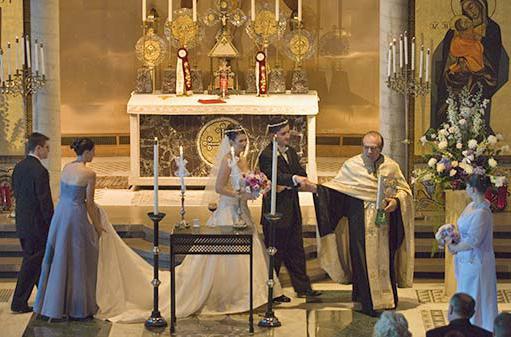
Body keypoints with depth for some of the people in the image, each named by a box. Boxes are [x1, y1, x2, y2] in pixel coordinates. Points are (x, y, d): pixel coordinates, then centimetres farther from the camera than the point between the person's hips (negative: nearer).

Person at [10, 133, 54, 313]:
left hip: (22, 222, 9)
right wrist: (52, 226, -13)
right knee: (31, 263, 0)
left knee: (38, 260, 20)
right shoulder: (40, 171, -20)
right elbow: (45, 201, -20)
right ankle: (19, 302, 3)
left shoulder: (18, 167, 6)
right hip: (36, 224, -8)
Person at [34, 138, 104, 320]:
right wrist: (97, 226, 3)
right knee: (77, 261, 4)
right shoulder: (89, 174, -13)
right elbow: (89, 203, -9)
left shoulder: (66, 167, 7)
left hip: (59, 213, 7)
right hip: (75, 216, -7)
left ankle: (52, 304, 18)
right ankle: (77, 307, 10)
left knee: (58, 258, 13)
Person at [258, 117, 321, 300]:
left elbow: (302, 174, 5)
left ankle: (303, 287, 20)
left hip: (292, 211, 8)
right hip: (276, 211, -8)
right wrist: (294, 179, -45)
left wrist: (287, 186, -13)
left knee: (296, 250, 13)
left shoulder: (291, 152, 12)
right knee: (275, 252, 1)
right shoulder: (266, 156, -14)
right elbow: (276, 176, -28)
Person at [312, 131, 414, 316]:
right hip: (360, 224, -1)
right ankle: (368, 302, 6)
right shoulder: (351, 165, 1)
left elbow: (404, 190, 7)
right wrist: (315, 187, -11)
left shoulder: (391, 167, 2)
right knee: (364, 261, -1)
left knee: (384, 259, 6)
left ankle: (387, 299, 16)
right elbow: (335, 187, 4)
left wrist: (396, 201, -12)